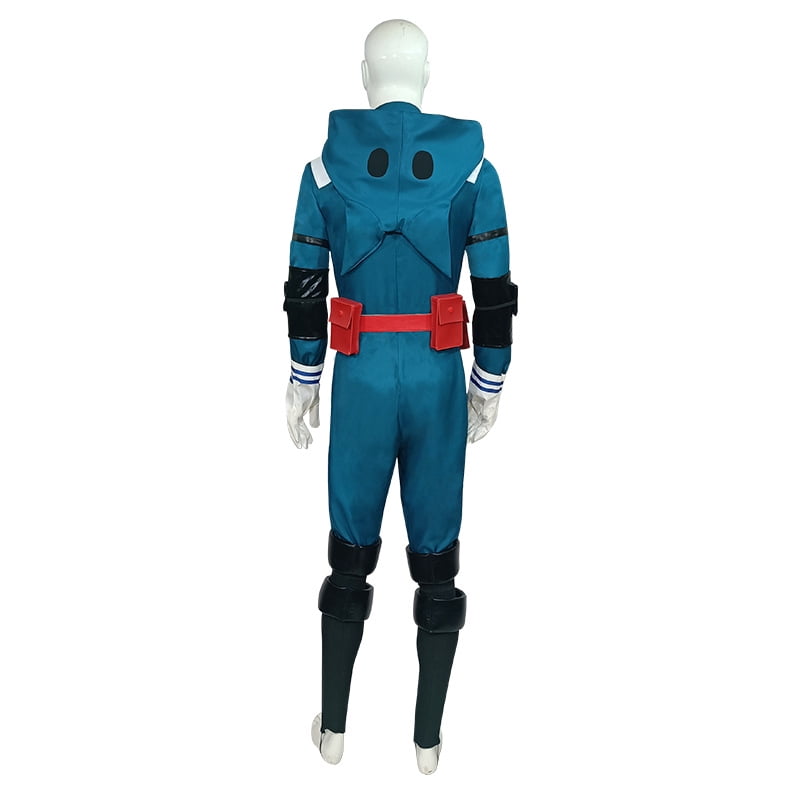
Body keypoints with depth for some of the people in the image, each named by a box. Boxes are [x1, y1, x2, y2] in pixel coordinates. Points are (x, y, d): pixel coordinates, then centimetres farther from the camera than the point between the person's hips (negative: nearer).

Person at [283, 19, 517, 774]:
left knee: (351, 548, 16)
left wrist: (302, 381, 10)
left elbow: (304, 287, 1)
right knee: (436, 553, 12)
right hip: (439, 380, 0)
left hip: (361, 379, 0)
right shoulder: (472, 166, -1)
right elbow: (497, 294, -1)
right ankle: (427, 737, 23)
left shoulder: (326, 165, -1)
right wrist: (488, 386, 9)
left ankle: (334, 728, 28)